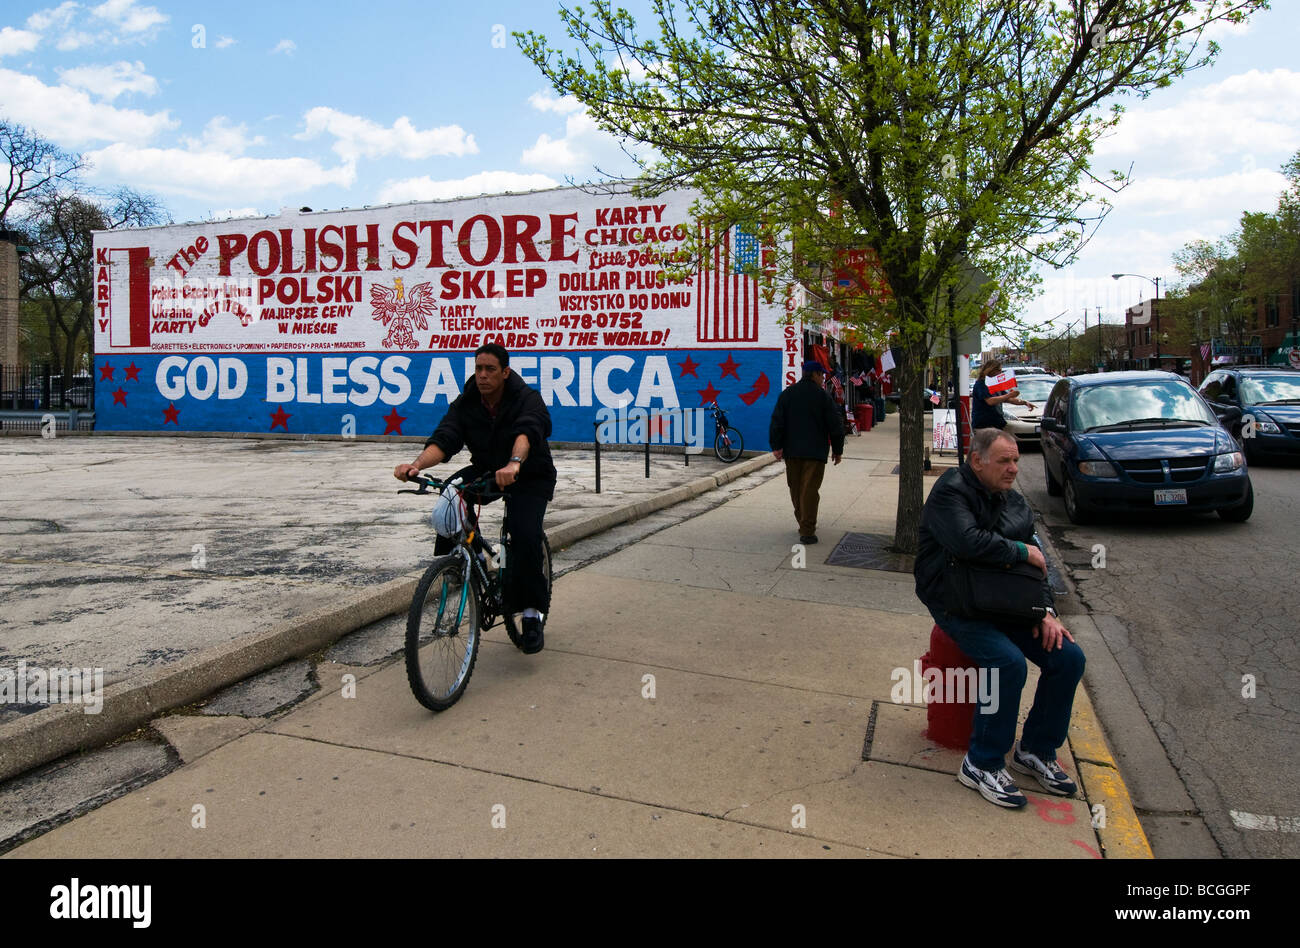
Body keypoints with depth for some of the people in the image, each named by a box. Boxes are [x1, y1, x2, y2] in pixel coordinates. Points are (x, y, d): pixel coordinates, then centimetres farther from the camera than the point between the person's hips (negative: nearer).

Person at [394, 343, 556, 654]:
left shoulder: (527, 399, -20)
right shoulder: (466, 404, -8)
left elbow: (527, 433, -41)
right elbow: (443, 439, -22)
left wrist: (514, 464, -63)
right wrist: (417, 464, -43)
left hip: (530, 477, -4)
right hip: (485, 471, 4)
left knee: (525, 536, -25)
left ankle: (532, 615, -9)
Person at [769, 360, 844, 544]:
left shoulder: (786, 394, 7)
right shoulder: (822, 395, -3)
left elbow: (777, 422, 1)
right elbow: (835, 425, -2)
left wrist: (776, 446, 1)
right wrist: (837, 450, 8)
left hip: (791, 452, 4)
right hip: (815, 452, -4)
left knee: (796, 489, 14)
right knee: (810, 490, -6)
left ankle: (805, 524, 26)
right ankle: (807, 532, -11)